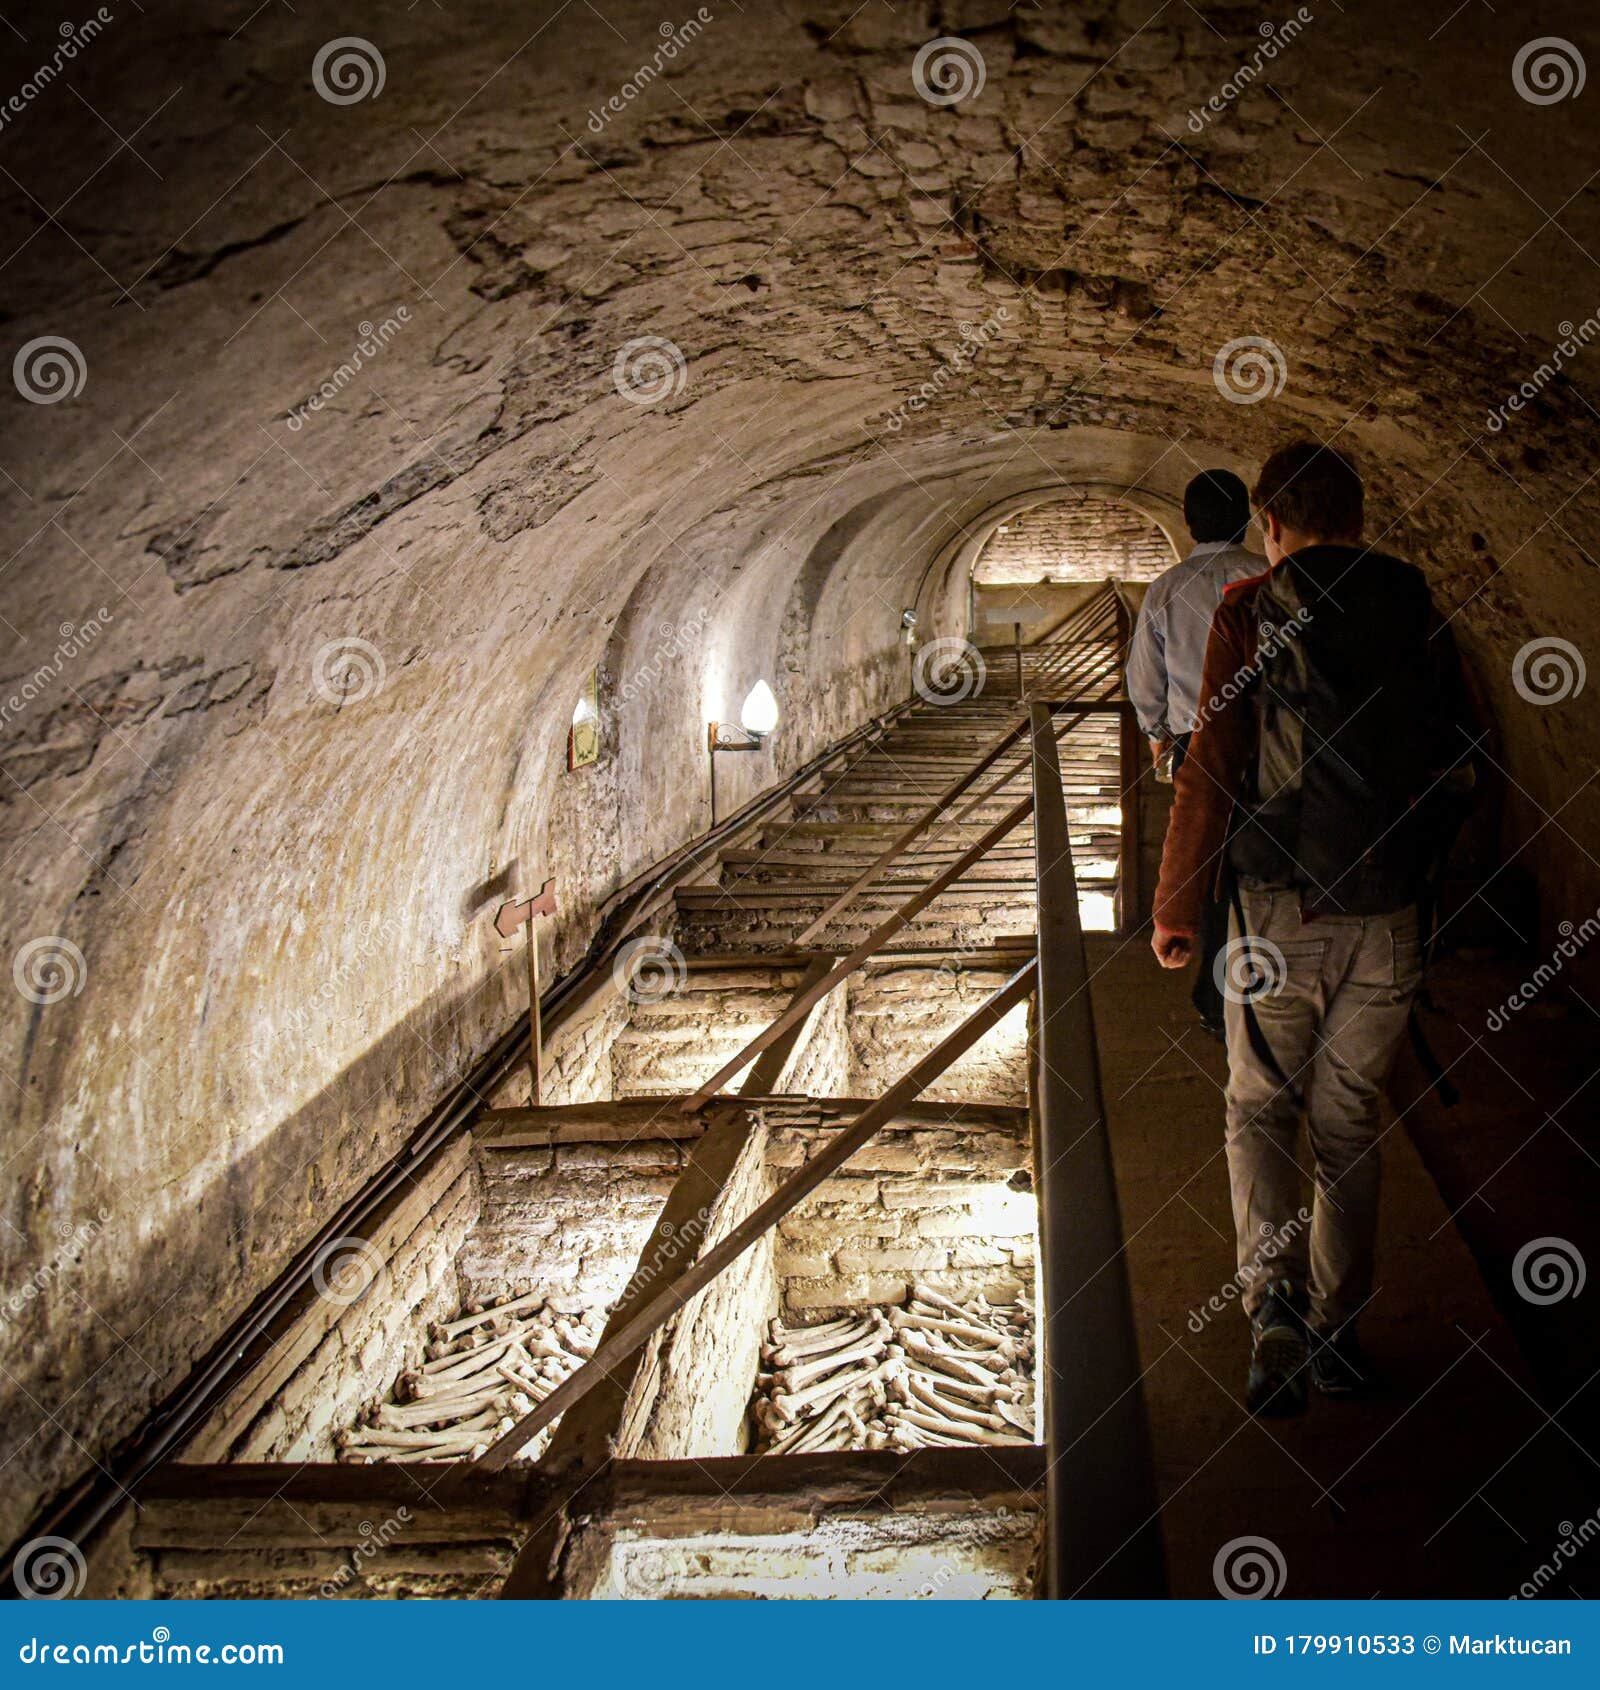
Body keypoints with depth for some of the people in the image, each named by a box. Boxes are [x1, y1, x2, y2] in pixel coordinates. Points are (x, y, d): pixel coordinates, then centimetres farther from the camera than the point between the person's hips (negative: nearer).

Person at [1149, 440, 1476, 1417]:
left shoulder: (1251, 613, -5)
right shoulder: (1417, 609, 6)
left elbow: (1213, 769, -9)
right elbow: (1461, 757, 12)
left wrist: (1176, 910, -3)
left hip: (1282, 912, -3)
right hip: (1391, 916, 3)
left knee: (1261, 1110, 13)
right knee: (1350, 1122, 15)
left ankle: (1274, 1299, -6)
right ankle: (1342, 1333, 21)